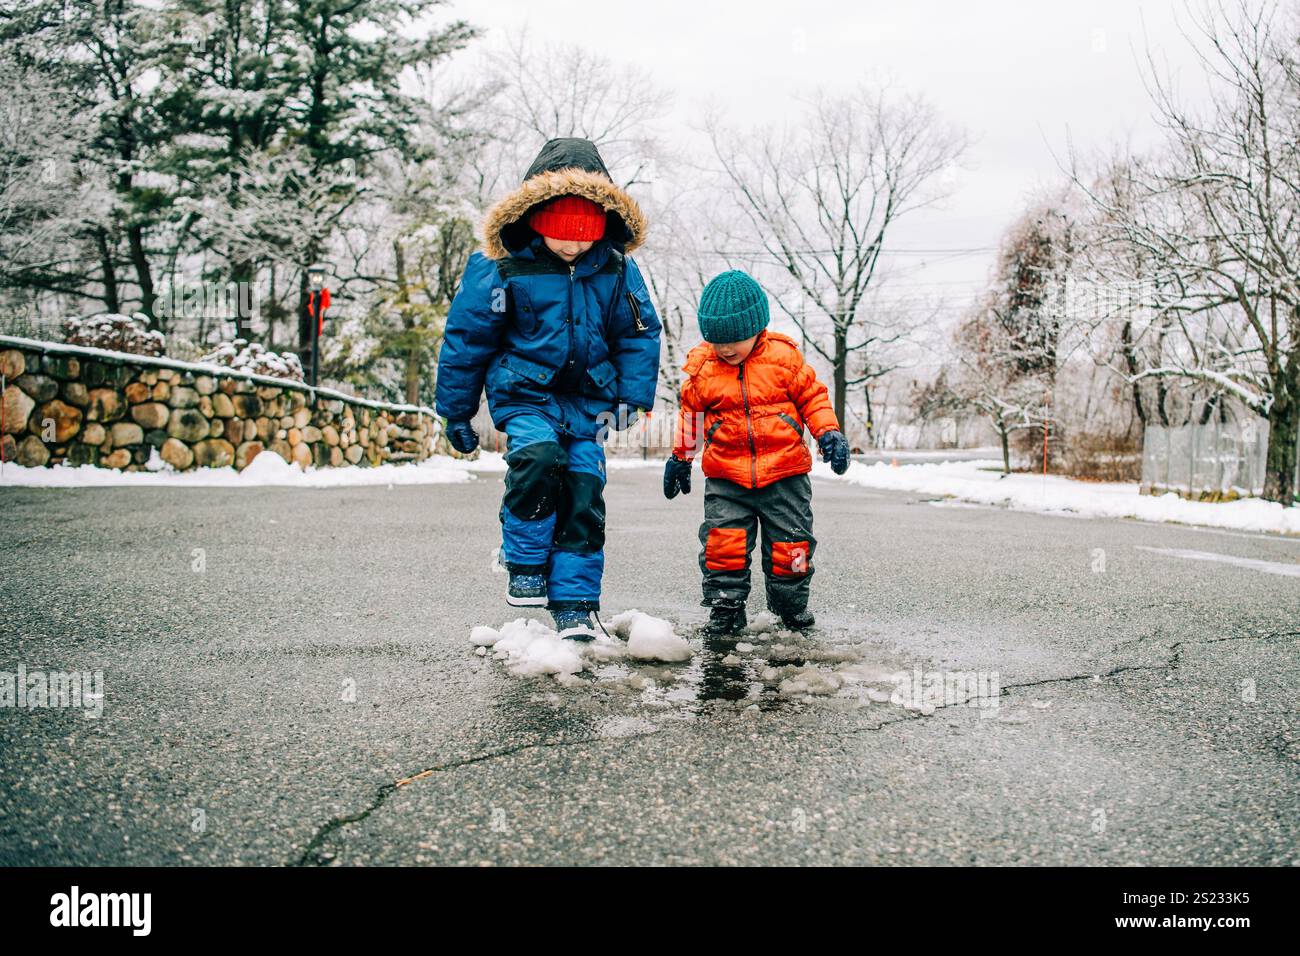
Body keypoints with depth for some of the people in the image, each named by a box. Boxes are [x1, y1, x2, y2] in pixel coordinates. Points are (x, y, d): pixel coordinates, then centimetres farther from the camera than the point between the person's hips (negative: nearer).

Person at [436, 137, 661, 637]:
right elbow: (465, 339, -2)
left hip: (587, 400, 3)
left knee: (584, 494, -3)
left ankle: (574, 604, 8)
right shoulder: (501, 269, -10)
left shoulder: (616, 270, -1)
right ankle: (526, 565, -8)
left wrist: (633, 395, -1)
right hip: (526, 394, -3)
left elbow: (639, 335, 10)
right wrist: (456, 412, 2)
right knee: (537, 457, -29)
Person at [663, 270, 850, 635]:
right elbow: (691, 413, 13)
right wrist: (680, 458, 19)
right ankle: (725, 608, 7)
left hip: (784, 474, -1)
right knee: (722, 541, -8)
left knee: (789, 543, 6)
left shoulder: (784, 356, -4)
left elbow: (812, 396, 6)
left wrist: (829, 433, -5)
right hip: (726, 478, 1)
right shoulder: (702, 366, 0)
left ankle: (792, 606, 26)